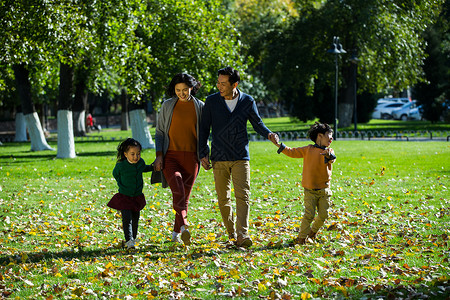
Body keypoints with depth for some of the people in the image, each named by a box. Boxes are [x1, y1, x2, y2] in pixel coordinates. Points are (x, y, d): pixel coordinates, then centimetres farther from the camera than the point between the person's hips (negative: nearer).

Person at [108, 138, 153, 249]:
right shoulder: (121, 165, -19)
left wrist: (153, 167, 13)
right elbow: (115, 174, 3)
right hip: (124, 197, -4)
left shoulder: (141, 162, -6)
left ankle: (133, 239, 30)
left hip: (137, 197, 4)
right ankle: (129, 241, -18)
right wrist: (121, 184, 1)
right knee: (127, 218, -17)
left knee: (135, 219, 13)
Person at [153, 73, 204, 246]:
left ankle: (176, 233, 15)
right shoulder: (167, 106, 5)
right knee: (178, 191, -21)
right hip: (170, 155, -2)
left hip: (191, 157, 2)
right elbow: (159, 132, 7)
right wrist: (159, 156, -2)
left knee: (184, 196, 4)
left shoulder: (200, 107, 7)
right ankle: (184, 226, -33)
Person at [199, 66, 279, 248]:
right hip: (219, 159, 1)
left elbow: (257, 123, 14)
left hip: (241, 158, -1)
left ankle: (242, 235, -18)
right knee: (223, 198, 4)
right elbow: (204, 128, 8)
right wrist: (203, 154, 4)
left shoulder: (248, 102, 1)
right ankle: (231, 232, 21)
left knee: (242, 195, -12)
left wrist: (268, 134, -7)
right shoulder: (212, 101, 1)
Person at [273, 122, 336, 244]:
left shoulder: (329, 151, 5)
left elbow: (332, 160, -18)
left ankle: (313, 231, 26)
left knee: (323, 214, 0)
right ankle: (302, 237, 1)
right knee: (309, 215, -10)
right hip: (310, 190, -2)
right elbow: (292, 152, 9)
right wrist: (280, 145, -1)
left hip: (324, 190, 2)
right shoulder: (308, 150, 4)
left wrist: (329, 156, -41)